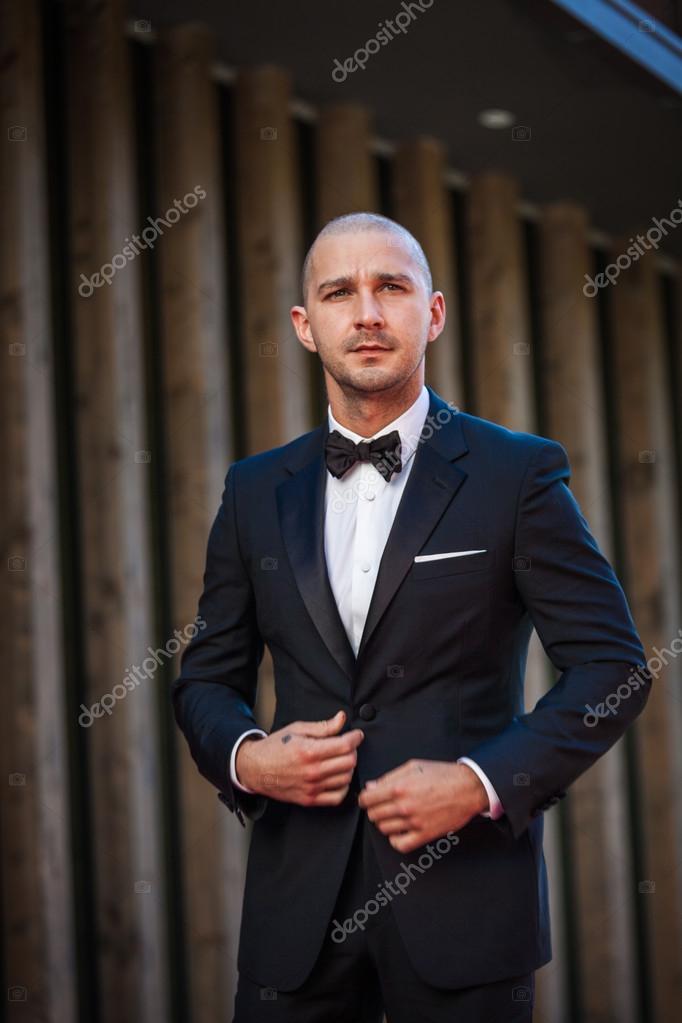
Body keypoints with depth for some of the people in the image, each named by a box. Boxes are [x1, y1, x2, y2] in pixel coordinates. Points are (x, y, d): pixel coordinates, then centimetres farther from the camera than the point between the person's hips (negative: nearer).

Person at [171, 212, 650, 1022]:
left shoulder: (518, 475, -2)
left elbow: (612, 665, -5)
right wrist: (243, 757, -7)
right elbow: (207, 676, 14)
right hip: (297, 897, 3)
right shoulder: (256, 492, 9)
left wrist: (483, 782, -15)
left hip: (465, 888, -3)